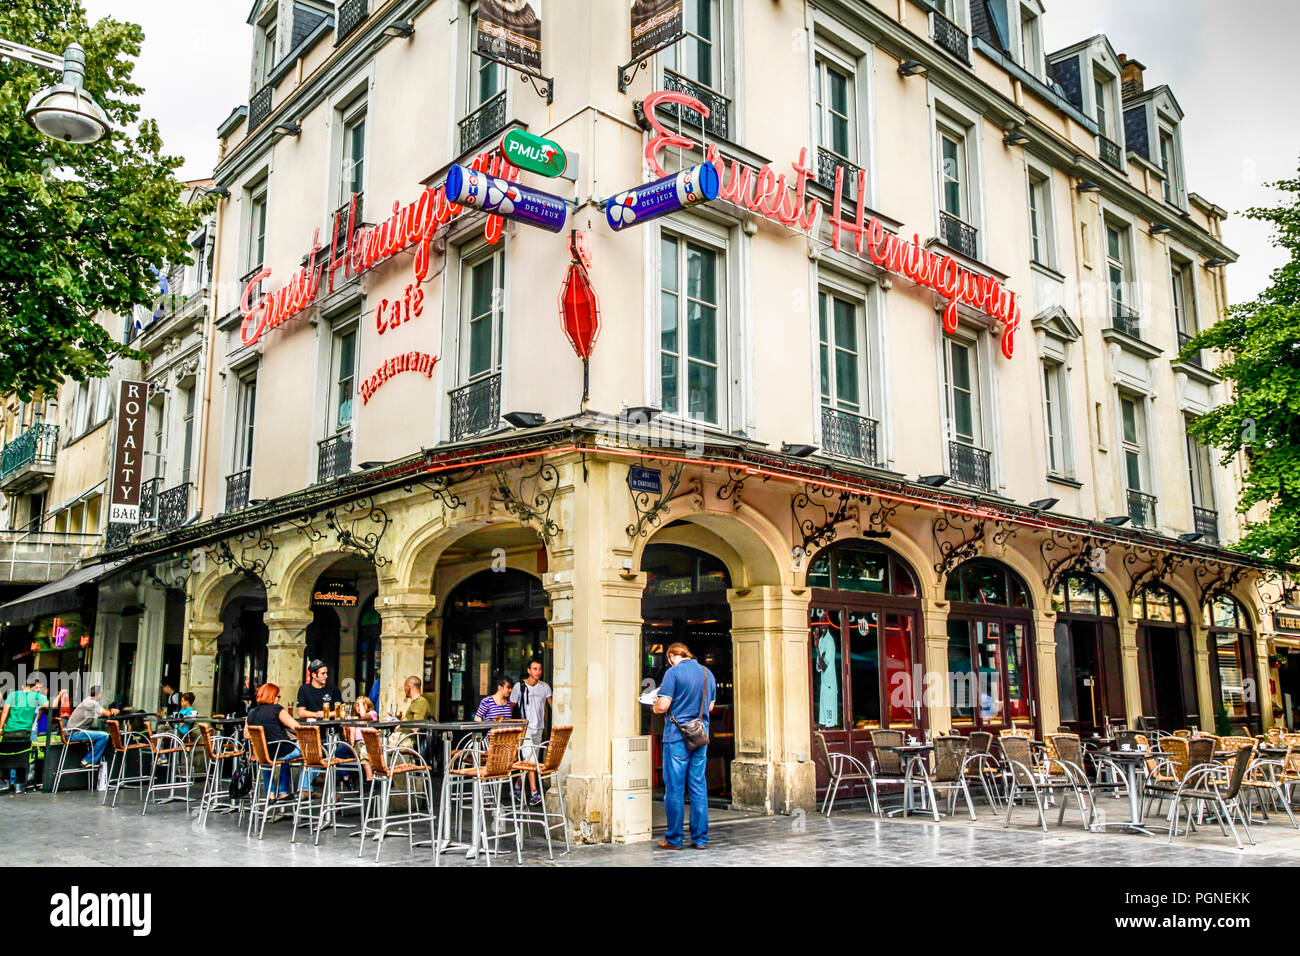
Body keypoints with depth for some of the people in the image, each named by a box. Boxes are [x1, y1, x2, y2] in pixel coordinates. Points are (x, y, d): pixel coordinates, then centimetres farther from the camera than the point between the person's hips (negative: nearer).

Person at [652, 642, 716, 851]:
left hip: (677, 737, -5)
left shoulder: (674, 672, -9)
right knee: (698, 787, 9)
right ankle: (700, 838, 12)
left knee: (674, 788, 1)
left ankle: (674, 839, 7)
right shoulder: (707, 673, 10)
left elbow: (663, 705, -14)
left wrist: (655, 708, 7)